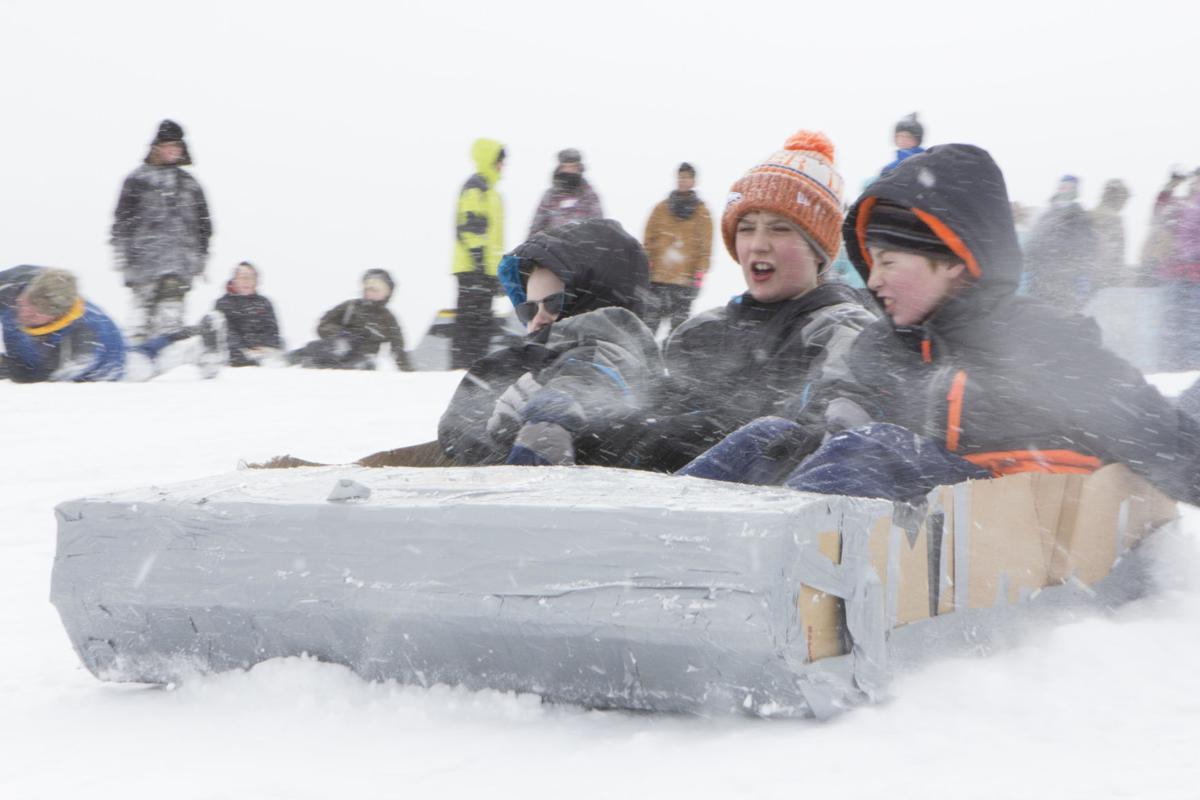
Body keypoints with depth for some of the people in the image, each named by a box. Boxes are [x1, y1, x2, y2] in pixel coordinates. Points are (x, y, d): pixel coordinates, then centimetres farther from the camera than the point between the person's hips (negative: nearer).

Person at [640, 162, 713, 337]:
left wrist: (699, 274, -4)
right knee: (650, 321, -4)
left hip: (685, 280, -1)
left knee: (679, 323, 1)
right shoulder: (661, 208, 7)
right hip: (657, 277, 1)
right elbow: (648, 242, 8)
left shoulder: (702, 211, 5)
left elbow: (705, 247, 3)